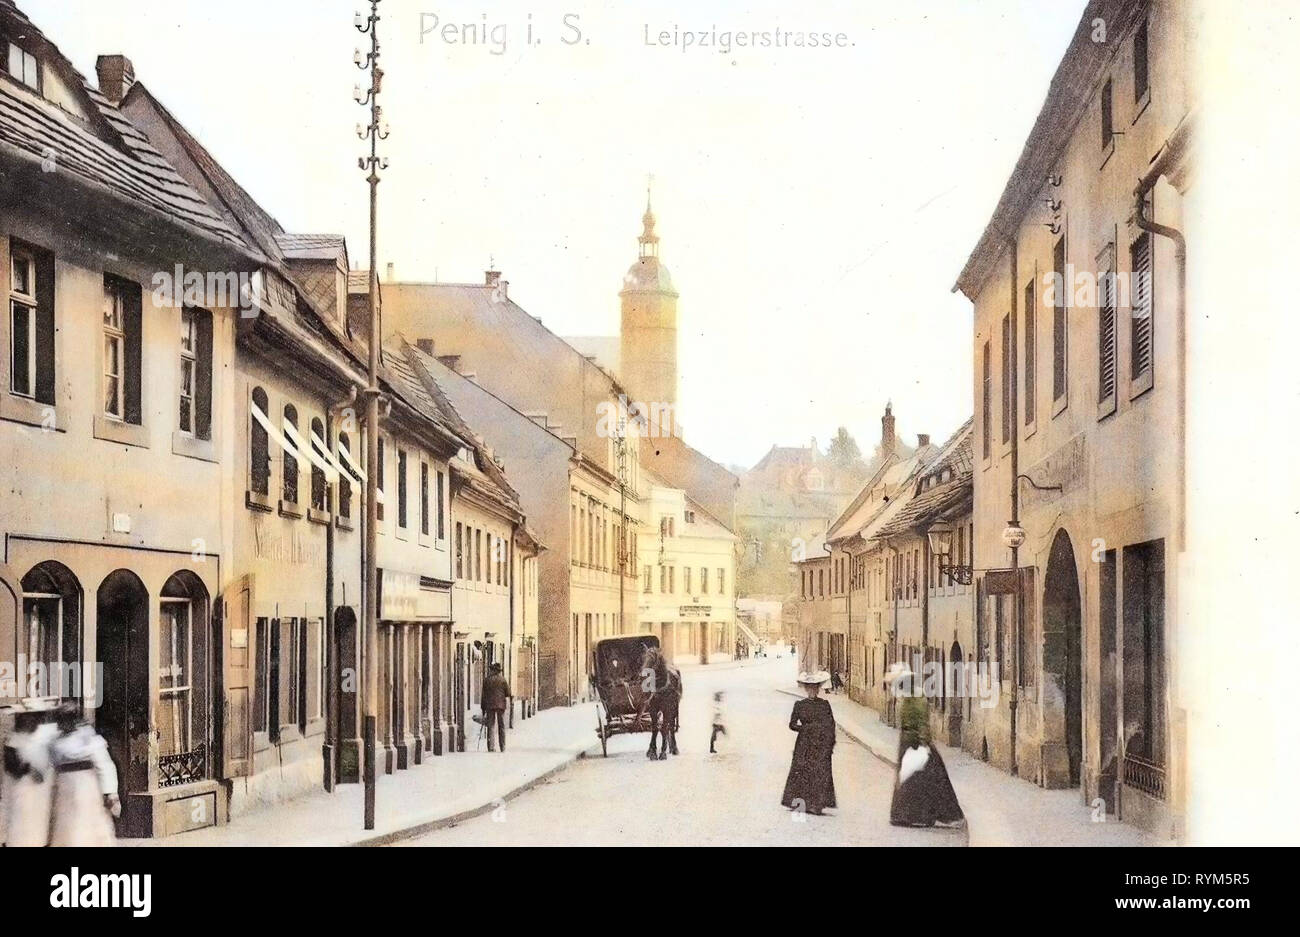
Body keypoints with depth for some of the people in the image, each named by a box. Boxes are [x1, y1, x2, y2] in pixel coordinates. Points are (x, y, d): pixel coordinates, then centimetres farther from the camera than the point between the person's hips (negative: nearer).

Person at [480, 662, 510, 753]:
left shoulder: (486, 680, 3)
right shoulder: (502, 679, 0)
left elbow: (483, 695, 5)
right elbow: (508, 693, 1)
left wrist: (483, 709, 11)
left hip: (489, 705, 0)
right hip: (501, 704, 0)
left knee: (491, 726, 4)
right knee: (501, 726, 6)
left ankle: (490, 747, -4)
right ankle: (503, 747, 4)